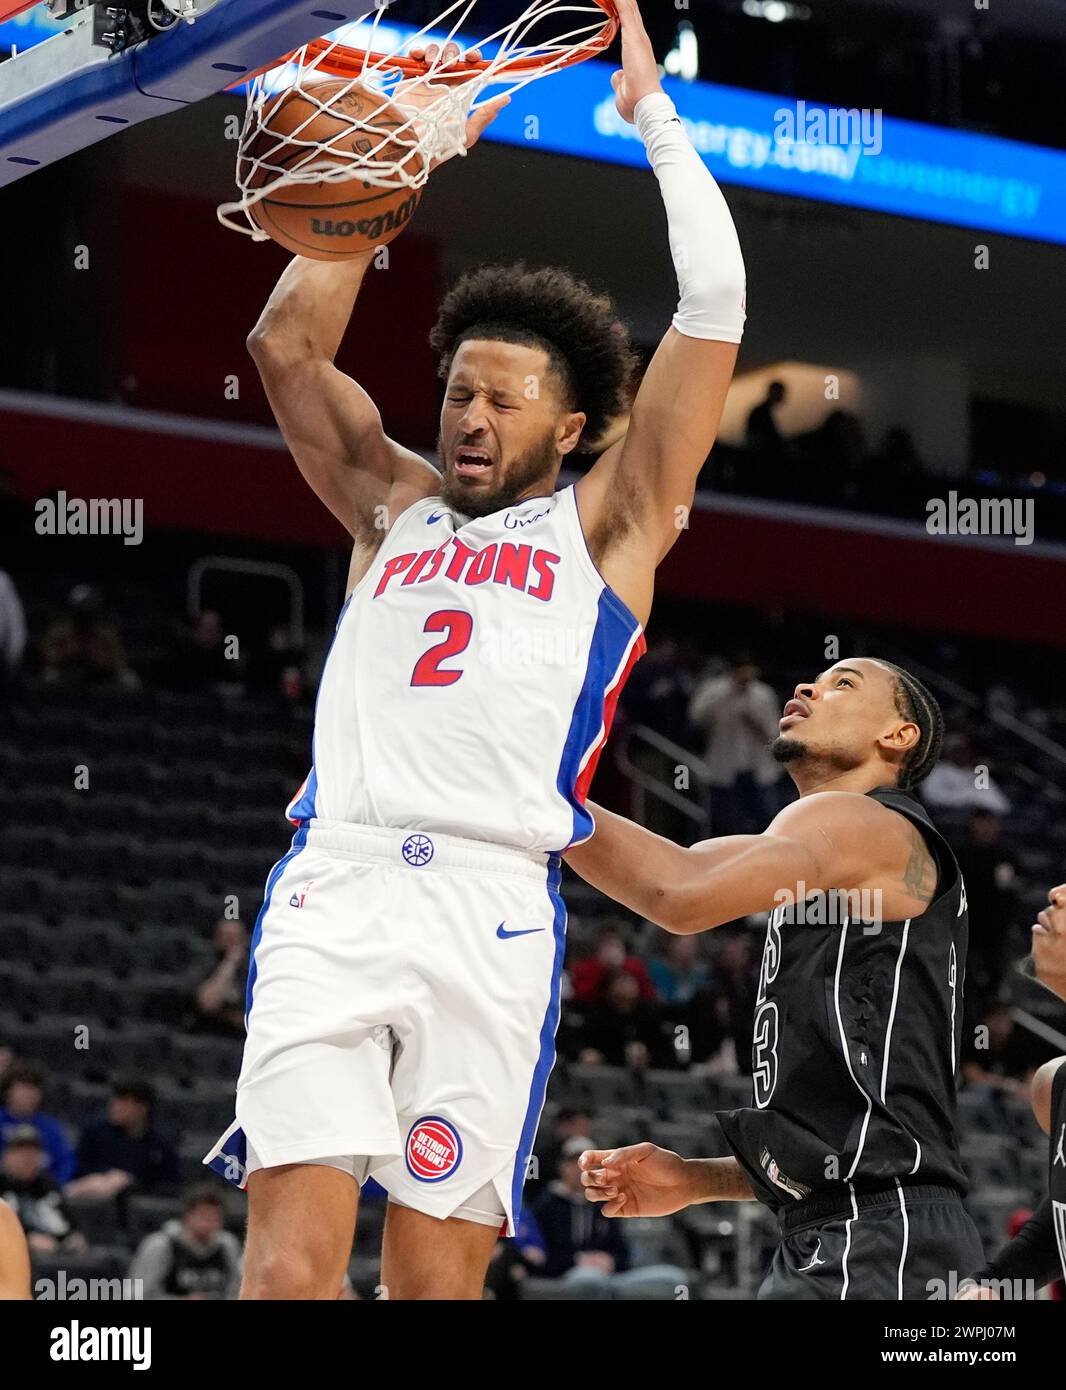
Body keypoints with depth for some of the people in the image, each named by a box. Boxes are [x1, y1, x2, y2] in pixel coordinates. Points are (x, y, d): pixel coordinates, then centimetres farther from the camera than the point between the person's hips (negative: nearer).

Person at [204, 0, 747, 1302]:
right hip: (332, 887, 2)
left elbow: (715, 311, 10)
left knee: (436, 1276, -5)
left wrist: (653, 108, 14)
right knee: (290, 1258, -12)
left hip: (491, 905, -2)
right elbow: (287, 345, 20)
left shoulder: (605, 523, 16)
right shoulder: (394, 505, 25)